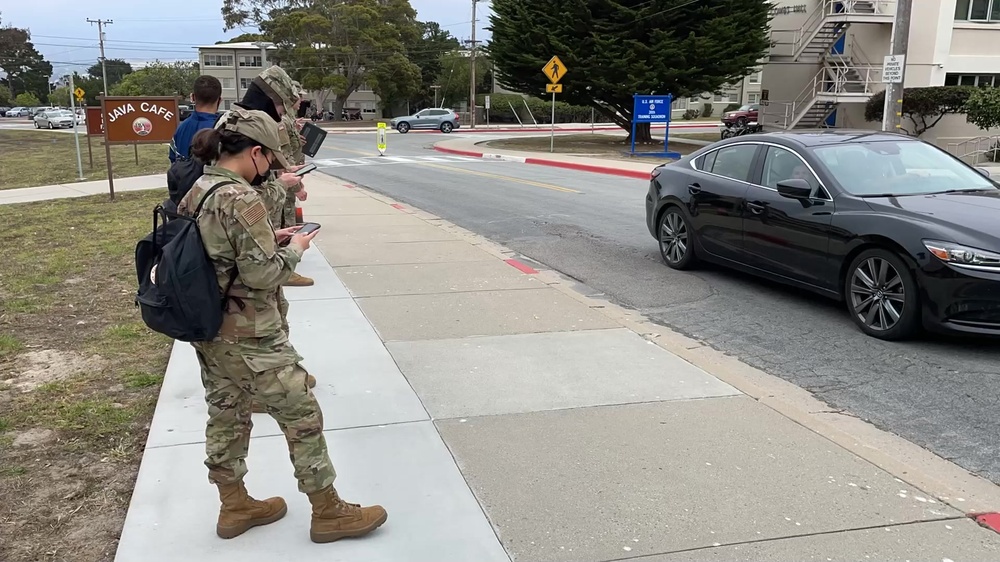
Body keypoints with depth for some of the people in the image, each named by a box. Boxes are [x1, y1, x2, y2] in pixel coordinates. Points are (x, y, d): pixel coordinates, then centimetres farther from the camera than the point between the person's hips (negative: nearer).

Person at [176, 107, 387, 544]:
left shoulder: (196, 192, 5)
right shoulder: (241, 199, -23)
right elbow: (263, 274, -23)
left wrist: (270, 238, 10)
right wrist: (294, 248, -6)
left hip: (208, 330, 9)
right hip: (248, 335, -9)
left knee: (226, 416, 20)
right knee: (302, 416, 4)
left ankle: (234, 506, 36)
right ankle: (328, 513, 16)